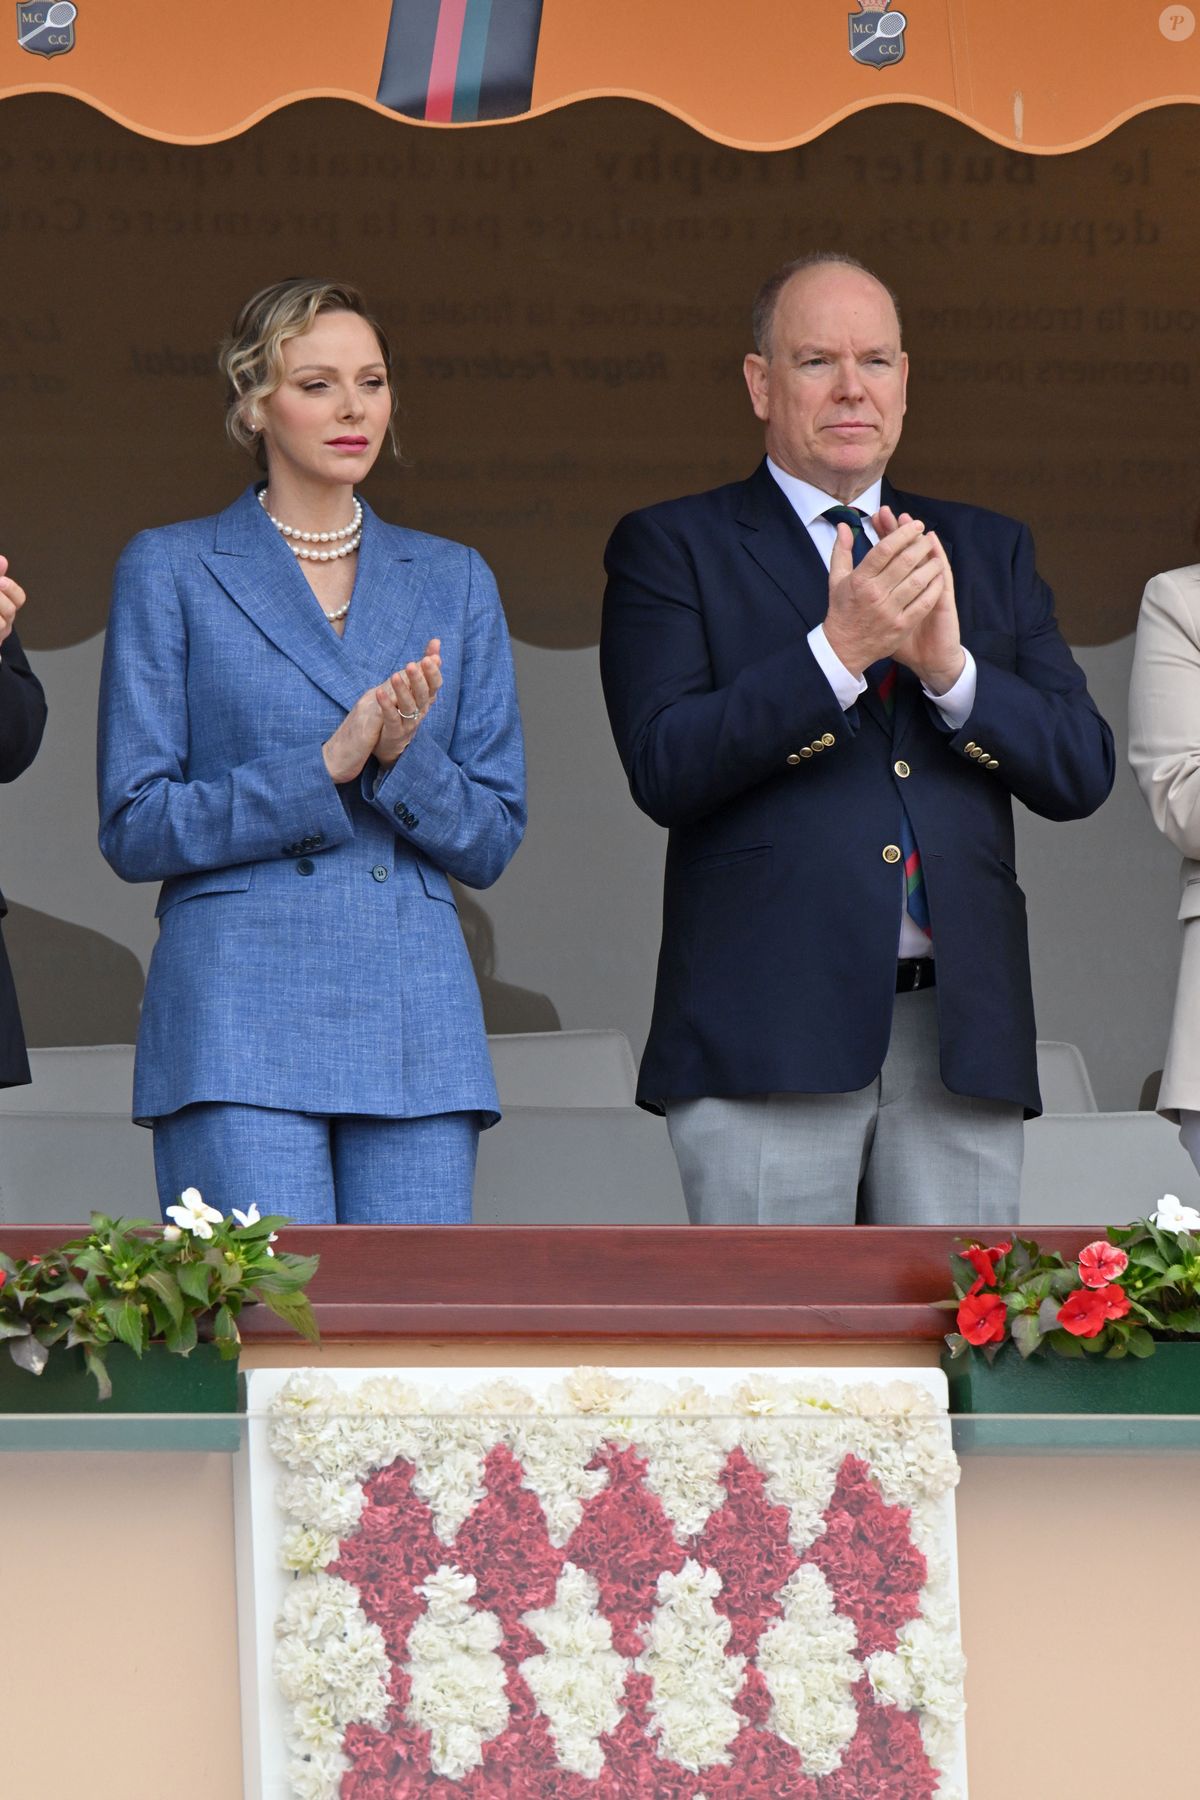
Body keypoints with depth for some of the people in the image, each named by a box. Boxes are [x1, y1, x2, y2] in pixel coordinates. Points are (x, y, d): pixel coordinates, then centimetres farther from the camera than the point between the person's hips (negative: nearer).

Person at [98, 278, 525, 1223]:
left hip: (418, 1029, 3)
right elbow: (134, 829, -1)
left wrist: (403, 757, -9)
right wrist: (325, 766, -12)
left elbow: (491, 841, 12)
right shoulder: (170, 571, 6)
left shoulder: (452, 581, 15)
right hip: (242, 1026, -3)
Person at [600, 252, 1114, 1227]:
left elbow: (1083, 772, 9)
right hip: (771, 1036, -3)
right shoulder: (671, 549, 7)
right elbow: (664, 768, -7)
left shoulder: (990, 551, 19)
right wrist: (837, 650, -17)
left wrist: (950, 667, -9)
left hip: (962, 1036, 4)